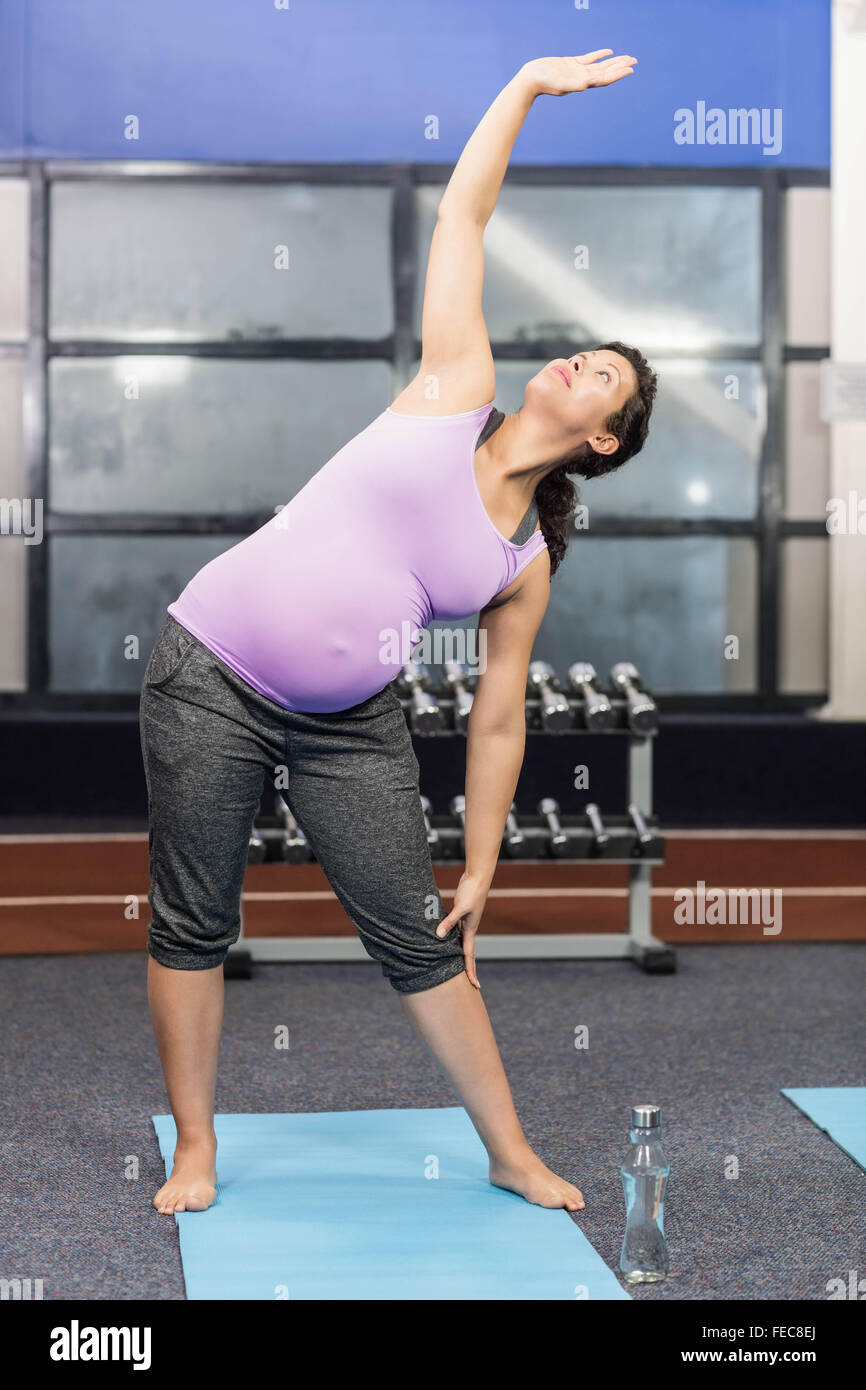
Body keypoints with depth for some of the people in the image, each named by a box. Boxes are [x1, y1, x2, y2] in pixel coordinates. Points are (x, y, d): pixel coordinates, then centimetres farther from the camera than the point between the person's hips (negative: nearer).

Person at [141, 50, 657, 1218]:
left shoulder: (526, 561, 4)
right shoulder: (456, 391, 1)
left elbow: (497, 721, 8)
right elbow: (461, 215, 4)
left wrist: (481, 869, 6)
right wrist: (527, 85, 7)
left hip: (348, 725, 2)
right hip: (210, 680, -2)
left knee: (422, 940, 5)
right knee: (192, 925, 3)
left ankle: (512, 1154, 19)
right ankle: (194, 1150, 19)